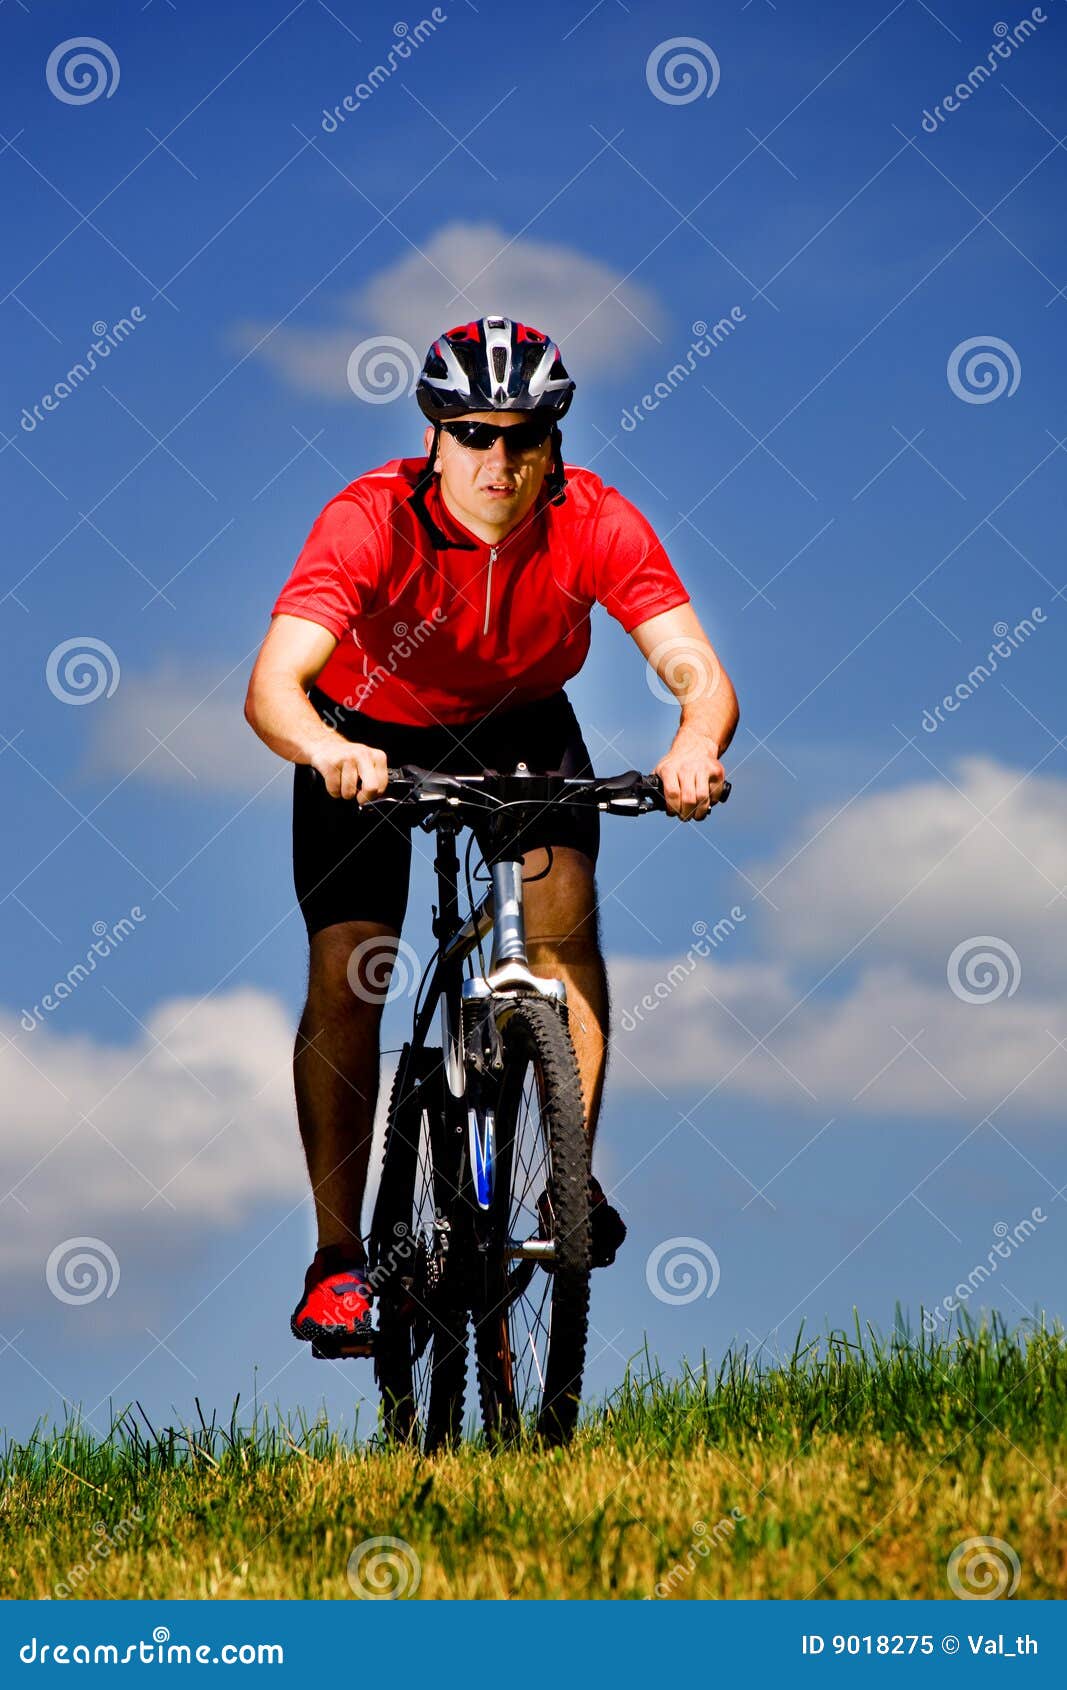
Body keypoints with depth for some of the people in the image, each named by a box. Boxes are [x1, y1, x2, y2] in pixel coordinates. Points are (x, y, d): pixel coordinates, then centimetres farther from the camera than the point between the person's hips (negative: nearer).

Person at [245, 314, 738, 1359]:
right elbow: (272, 684, -46)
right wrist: (328, 750, -67)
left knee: (563, 914, -23)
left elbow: (699, 673, -37)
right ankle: (338, 1257, -2)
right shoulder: (371, 521, -34)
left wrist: (696, 743, -60)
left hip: (519, 725, 1)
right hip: (369, 732, -1)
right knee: (345, 976, -11)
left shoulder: (594, 523, -29)